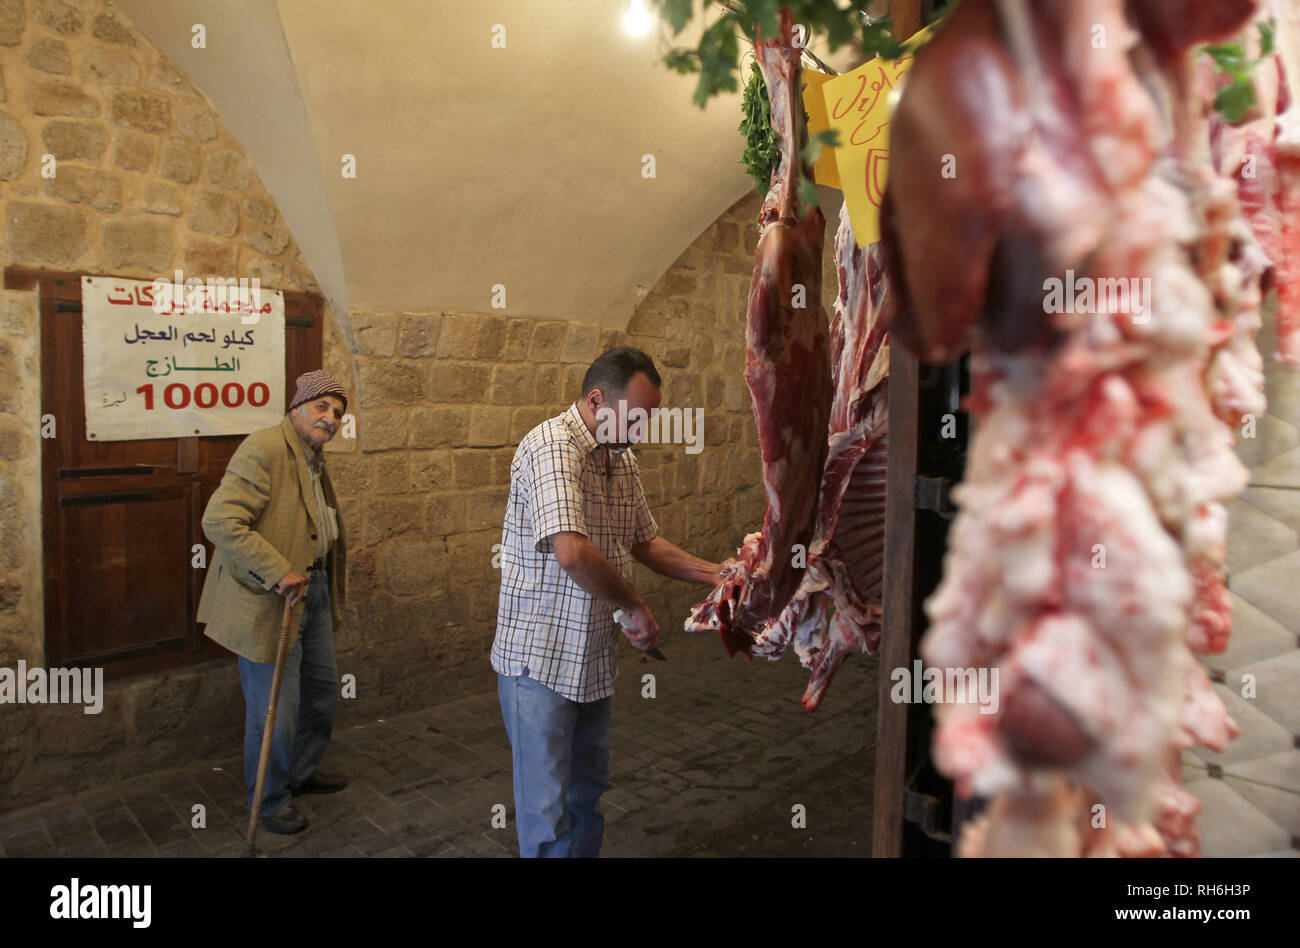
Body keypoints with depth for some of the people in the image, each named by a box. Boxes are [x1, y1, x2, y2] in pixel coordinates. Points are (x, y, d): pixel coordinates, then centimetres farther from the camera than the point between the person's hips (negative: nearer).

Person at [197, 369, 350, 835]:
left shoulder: (313, 459, 13)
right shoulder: (264, 449, -20)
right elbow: (219, 521, -28)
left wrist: (322, 576, 15)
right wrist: (279, 573, -27)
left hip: (311, 593, 10)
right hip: (269, 603, -10)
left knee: (323, 690, 21)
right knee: (275, 709, 3)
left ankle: (302, 772, 42)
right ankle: (271, 801, 25)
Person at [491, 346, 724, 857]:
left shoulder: (622, 458, 9)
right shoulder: (552, 447, -21)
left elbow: (645, 541, 18)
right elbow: (571, 551, -34)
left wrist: (714, 574, 5)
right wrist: (635, 607, -20)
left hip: (595, 657, 9)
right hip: (541, 658, -8)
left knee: (587, 790, 21)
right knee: (547, 809, 4)